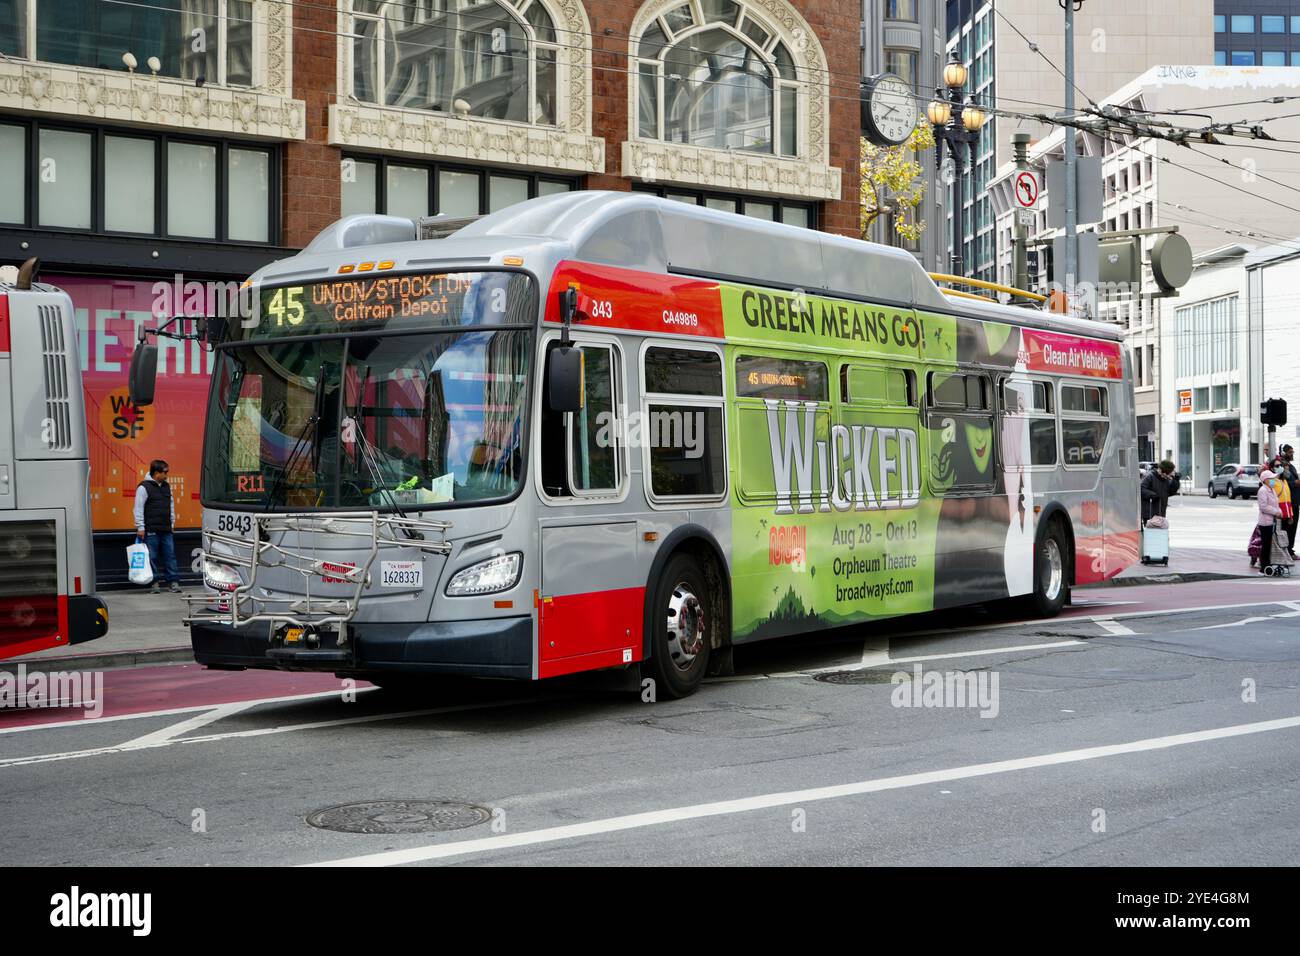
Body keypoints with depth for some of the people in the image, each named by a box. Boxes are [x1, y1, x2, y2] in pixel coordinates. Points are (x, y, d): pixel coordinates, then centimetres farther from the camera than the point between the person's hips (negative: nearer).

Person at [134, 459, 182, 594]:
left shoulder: (167, 487, 15)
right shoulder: (144, 487, -6)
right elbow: (139, 509, -8)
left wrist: (172, 523, 20)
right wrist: (140, 527, -11)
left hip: (166, 530, 6)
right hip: (151, 531, -6)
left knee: (170, 555, 3)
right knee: (152, 557, -1)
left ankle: (174, 581, 6)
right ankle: (154, 583, 5)